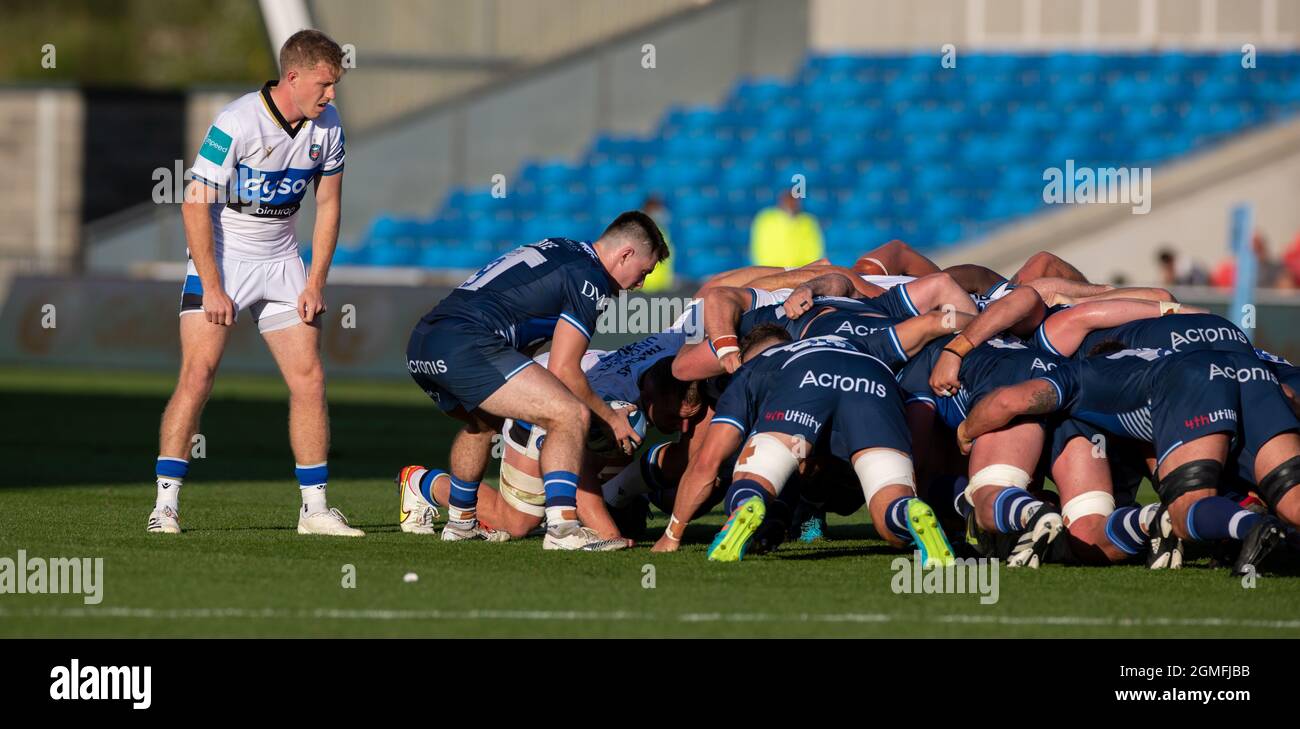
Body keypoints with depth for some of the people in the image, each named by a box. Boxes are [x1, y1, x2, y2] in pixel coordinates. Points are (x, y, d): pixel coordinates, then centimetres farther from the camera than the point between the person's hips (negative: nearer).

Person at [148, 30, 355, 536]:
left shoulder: (326, 126, -2)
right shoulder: (236, 124, -21)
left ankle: (314, 507, 6)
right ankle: (165, 504, -12)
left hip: (280, 262, 5)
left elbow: (328, 204, 8)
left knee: (308, 379, -1)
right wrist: (212, 287, -19)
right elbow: (196, 204, -18)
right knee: (197, 375, -15)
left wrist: (316, 283, 2)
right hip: (220, 261, -5)